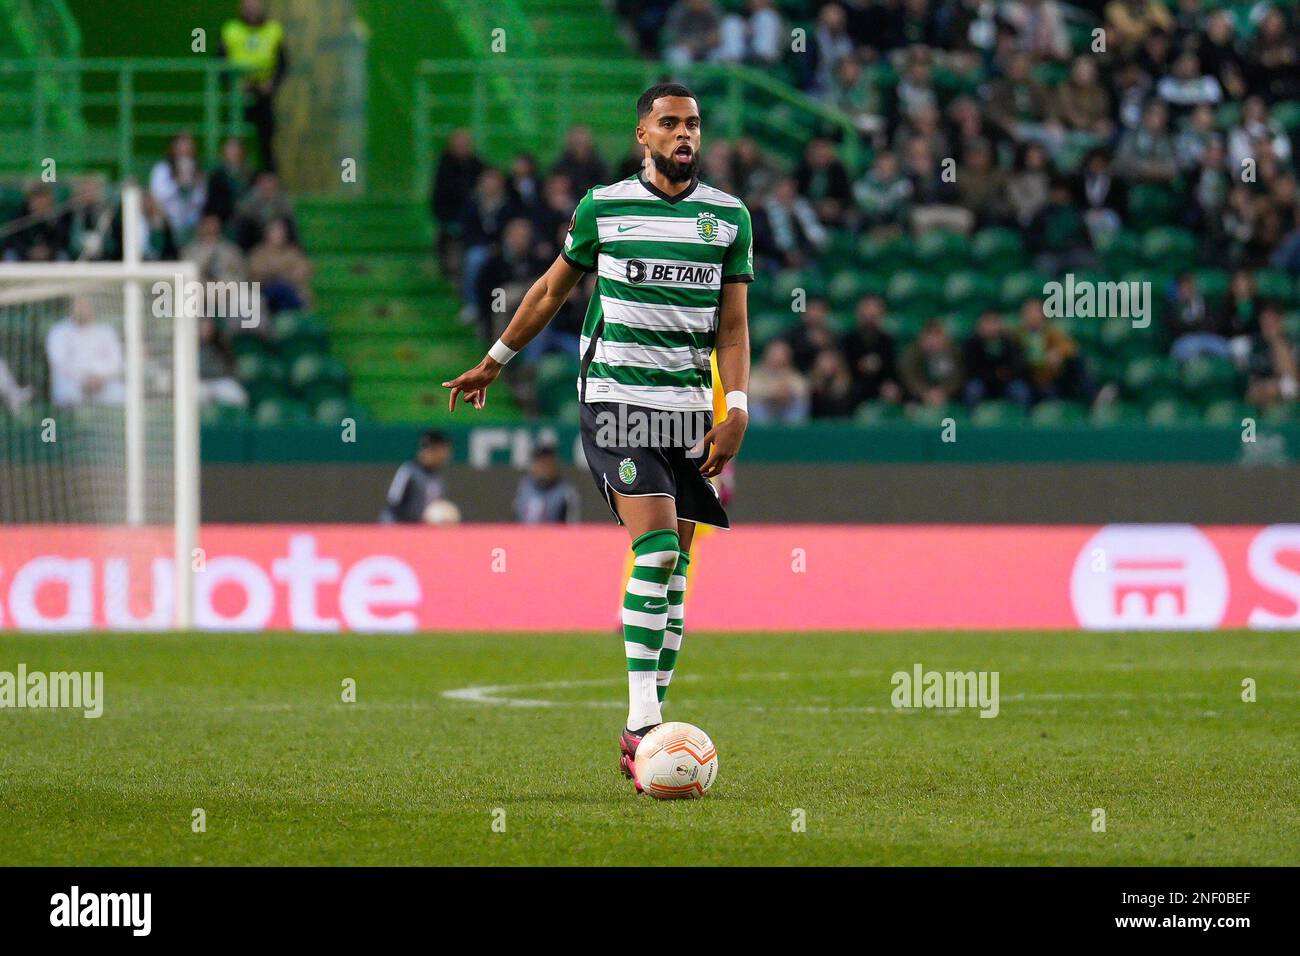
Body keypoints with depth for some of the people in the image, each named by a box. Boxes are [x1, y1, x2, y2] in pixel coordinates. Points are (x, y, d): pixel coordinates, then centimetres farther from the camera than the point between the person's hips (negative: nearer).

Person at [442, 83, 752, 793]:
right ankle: (642, 723, -22)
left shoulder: (730, 217, 7)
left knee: (674, 566, 3)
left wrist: (735, 410, -5)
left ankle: (648, 728, 8)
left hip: (689, 407, 4)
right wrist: (494, 362, 24)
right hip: (615, 398, -4)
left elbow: (733, 326, 7)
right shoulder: (602, 208, 2)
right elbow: (552, 289, 16)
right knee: (656, 548, -19)